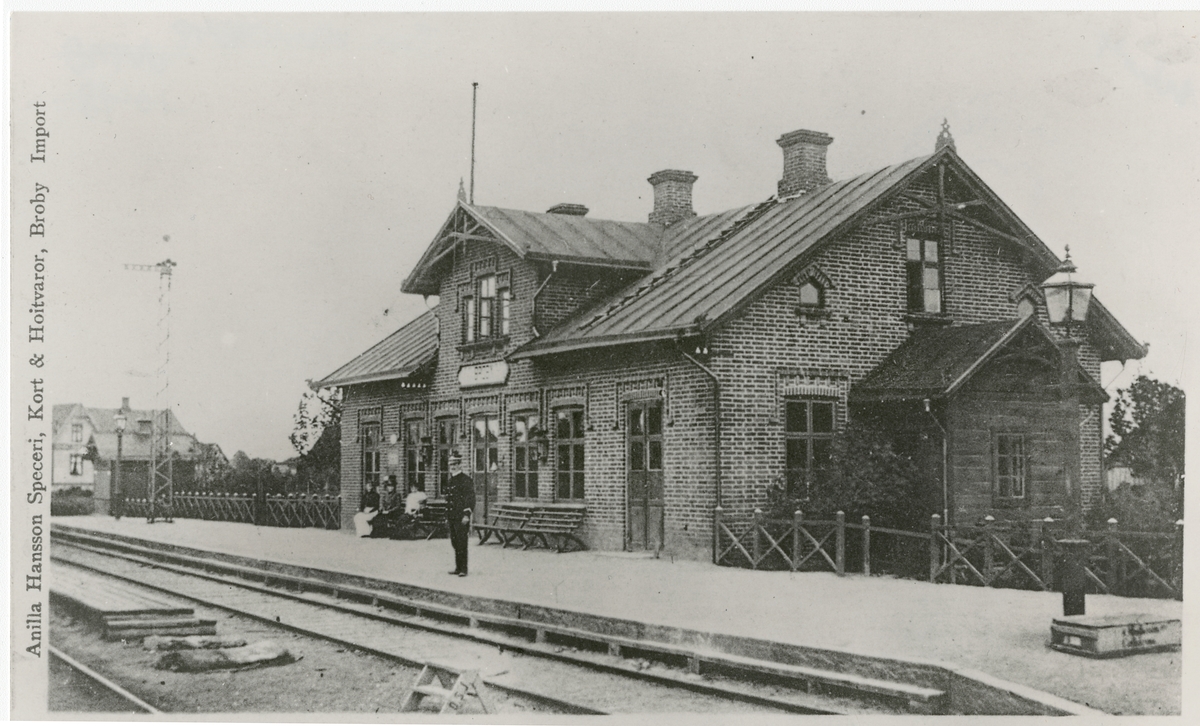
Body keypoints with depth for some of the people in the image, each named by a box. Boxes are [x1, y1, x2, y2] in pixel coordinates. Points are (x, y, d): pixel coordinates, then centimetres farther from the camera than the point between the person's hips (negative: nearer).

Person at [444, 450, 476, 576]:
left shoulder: (466, 480, -7)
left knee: (462, 543, -8)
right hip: (452, 518, 8)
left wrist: (467, 515, -21)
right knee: (455, 543, 10)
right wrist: (447, 517, 21)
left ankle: (463, 569, -5)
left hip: (461, 518, -8)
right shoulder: (450, 482, 17)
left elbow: (470, 499, -13)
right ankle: (458, 567, 17)